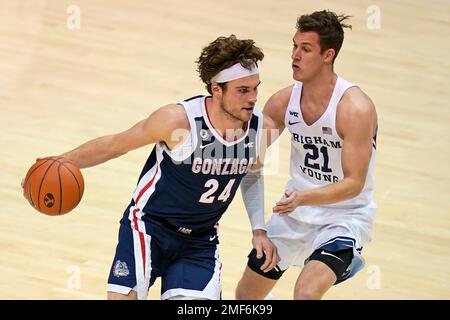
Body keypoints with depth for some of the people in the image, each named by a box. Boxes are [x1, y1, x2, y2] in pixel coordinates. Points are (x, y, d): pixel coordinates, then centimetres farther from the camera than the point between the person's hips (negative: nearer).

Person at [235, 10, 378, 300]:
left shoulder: (355, 108, -24)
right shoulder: (284, 101, -7)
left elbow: (354, 183, -25)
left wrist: (303, 198, -38)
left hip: (345, 215, -6)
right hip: (297, 210, 6)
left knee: (306, 292, -29)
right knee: (246, 295, 15)